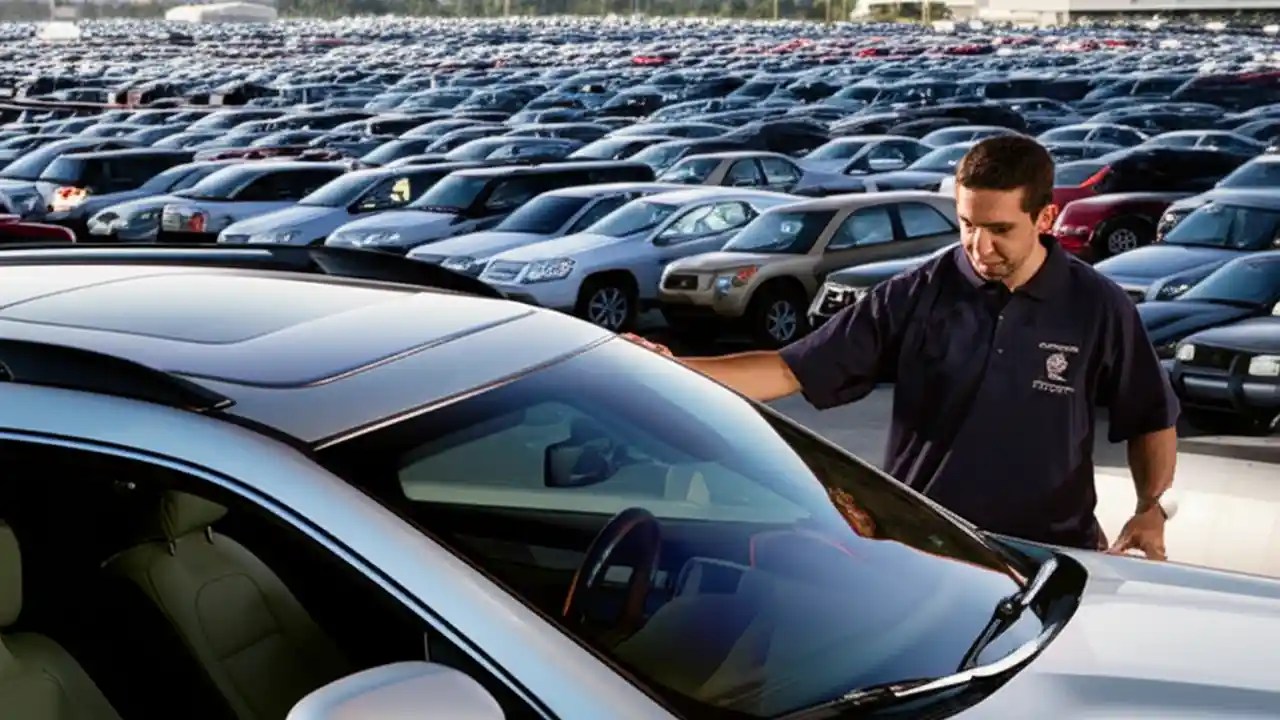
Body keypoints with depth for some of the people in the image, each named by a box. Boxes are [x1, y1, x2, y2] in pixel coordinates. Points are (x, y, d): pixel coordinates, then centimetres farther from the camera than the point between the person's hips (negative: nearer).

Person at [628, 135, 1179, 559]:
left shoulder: (1098, 308, -3)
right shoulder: (913, 298, -5)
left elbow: (1152, 422, 9)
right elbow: (793, 371, -7)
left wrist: (1150, 509, -9)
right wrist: (675, 368, -18)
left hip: (1050, 555, 1)